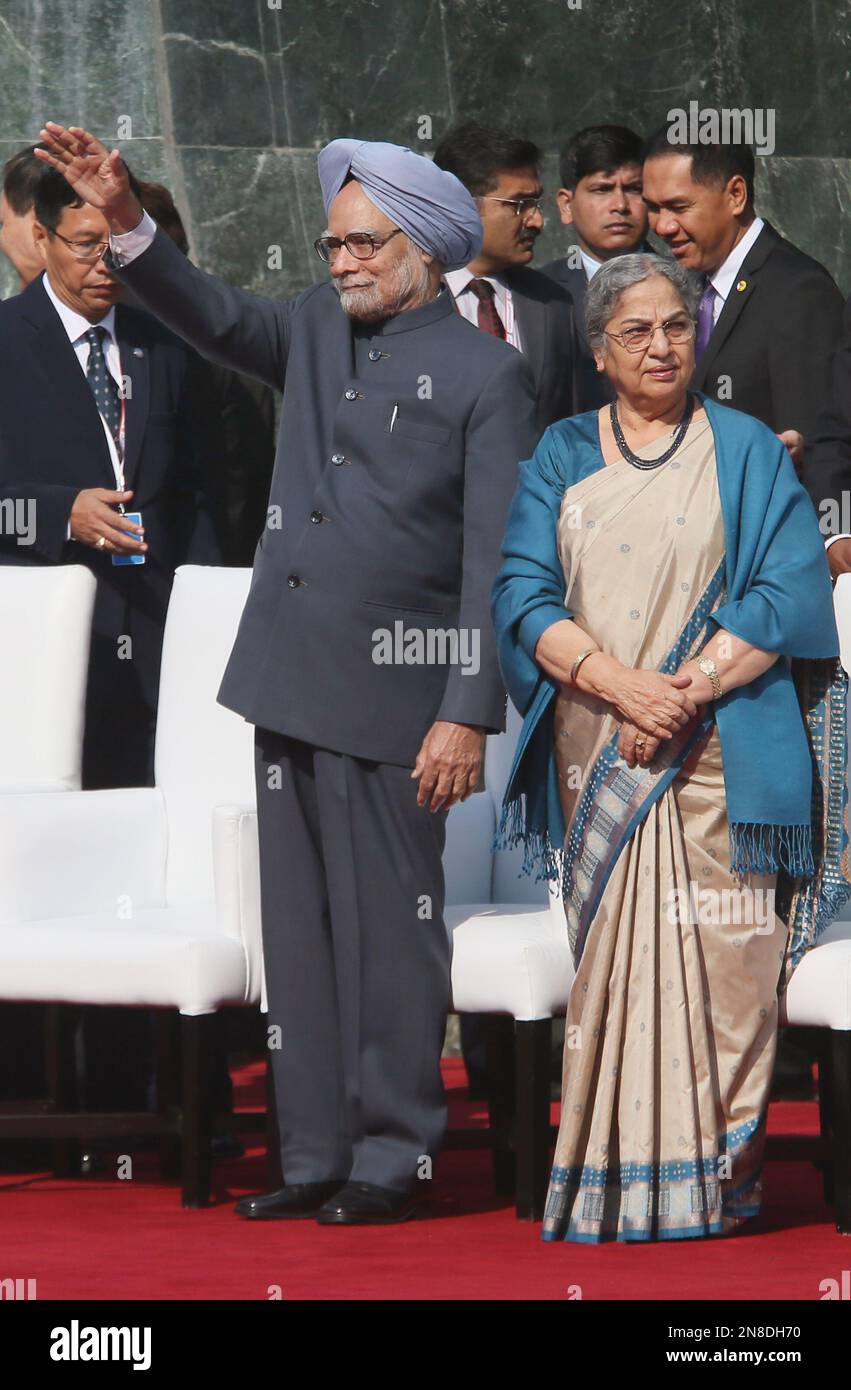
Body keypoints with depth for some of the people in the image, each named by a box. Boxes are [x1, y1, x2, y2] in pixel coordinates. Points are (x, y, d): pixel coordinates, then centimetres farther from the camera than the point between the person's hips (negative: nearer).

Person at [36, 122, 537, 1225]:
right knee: (300, 929, 9)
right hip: (289, 682, 6)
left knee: (388, 929, -2)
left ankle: (393, 1157, 7)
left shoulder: (487, 375, -5)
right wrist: (124, 221, -7)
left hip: (393, 697, -6)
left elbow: (494, 563, -9)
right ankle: (315, 1152, 15)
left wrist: (467, 716, -14)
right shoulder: (317, 330, 14)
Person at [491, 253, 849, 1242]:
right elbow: (523, 594, 2)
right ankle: (620, 1186, -1)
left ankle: (716, 1181, -4)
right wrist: (618, 683, -14)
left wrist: (690, 690, -15)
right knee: (609, 964, -4)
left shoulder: (746, 452, 8)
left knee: (719, 965, -8)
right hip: (596, 756, 2)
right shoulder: (561, 457, 13)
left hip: (717, 753, -2)